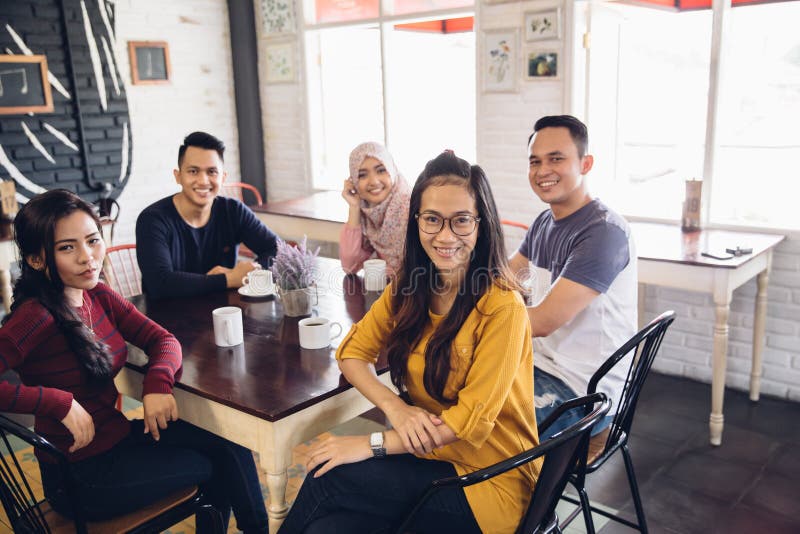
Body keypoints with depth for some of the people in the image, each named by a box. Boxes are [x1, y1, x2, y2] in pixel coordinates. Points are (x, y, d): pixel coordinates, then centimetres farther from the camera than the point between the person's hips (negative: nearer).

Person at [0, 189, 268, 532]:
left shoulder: (98, 296, -1)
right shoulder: (36, 317, -24)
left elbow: (163, 339, 0)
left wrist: (158, 381, -19)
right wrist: (60, 402, -31)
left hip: (117, 435, 7)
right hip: (81, 475, -7)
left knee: (231, 445, 1)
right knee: (218, 466, 2)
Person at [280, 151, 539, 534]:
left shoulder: (502, 305, -20)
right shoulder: (408, 288, 0)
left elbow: (472, 420, -20)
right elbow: (352, 352, 2)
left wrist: (373, 444, -21)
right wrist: (395, 407, -17)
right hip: (427, 456, 4)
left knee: (330, 477, -19)